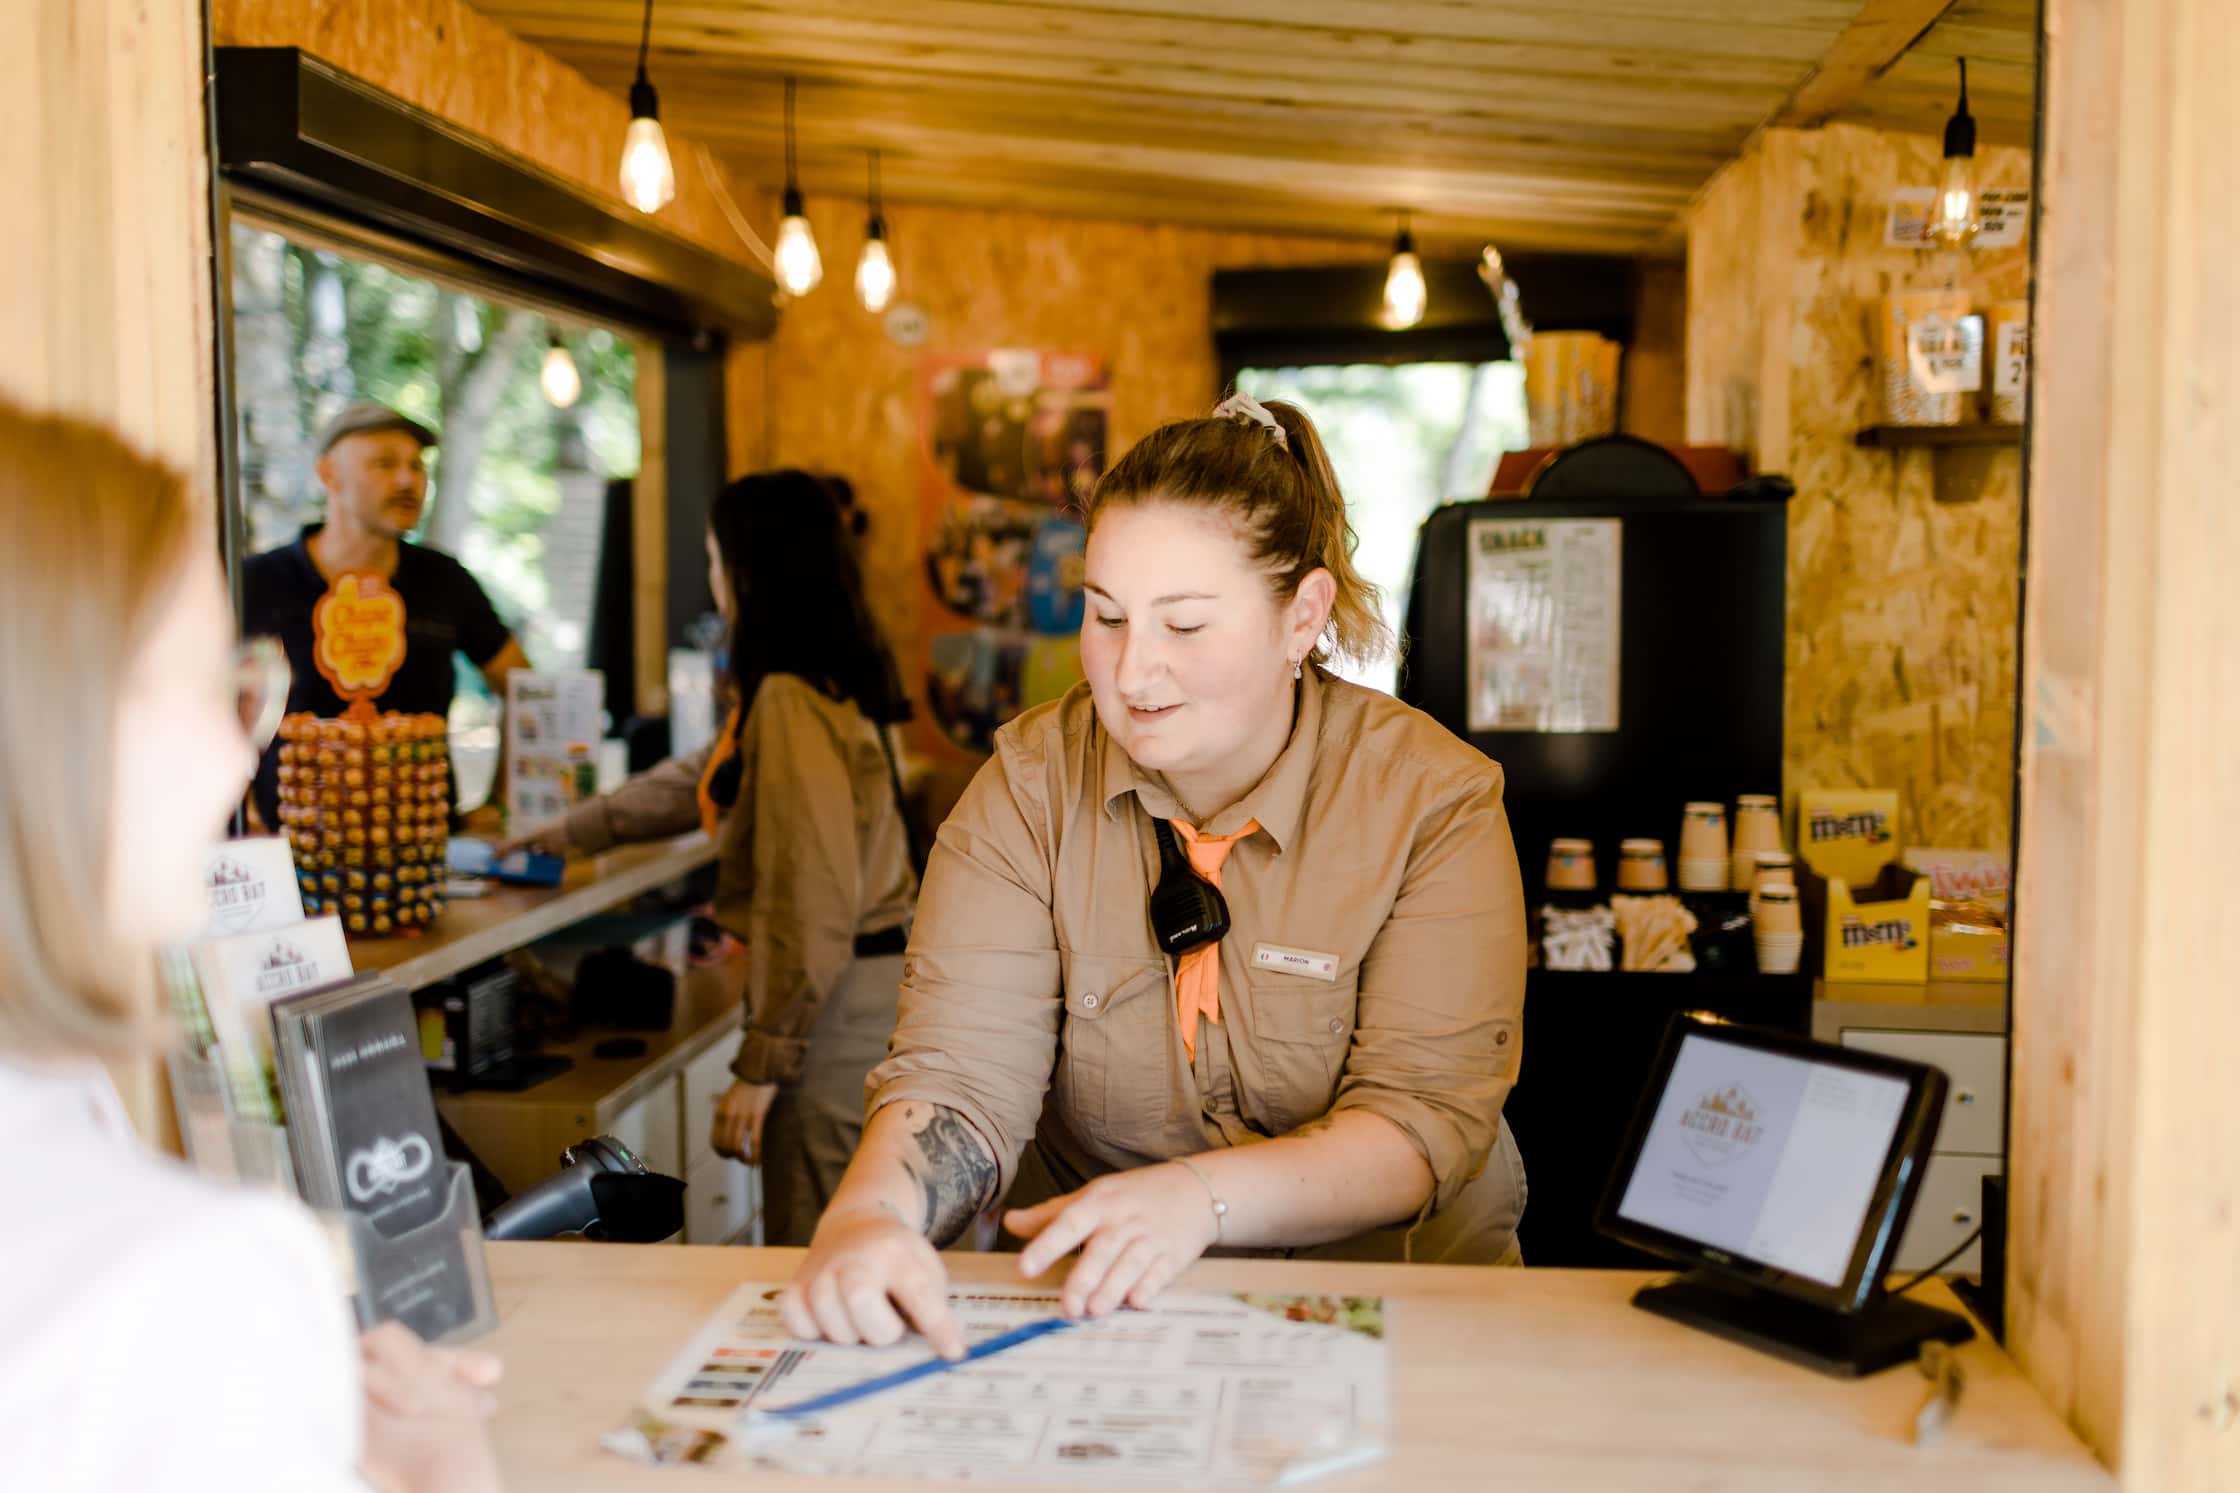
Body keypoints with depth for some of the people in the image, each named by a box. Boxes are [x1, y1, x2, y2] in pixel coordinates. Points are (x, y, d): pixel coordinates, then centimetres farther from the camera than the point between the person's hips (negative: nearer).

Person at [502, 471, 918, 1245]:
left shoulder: (789, 704, -18)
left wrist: (761, 1066, -16)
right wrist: (569, 832, 39)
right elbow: (701, 780, 29)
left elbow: (811, 910, -22)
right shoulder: (828, 684, 13)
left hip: (834, 1001, -10)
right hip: (873, 981, 10)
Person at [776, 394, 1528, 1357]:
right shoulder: (1030, 787, -5)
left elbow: (1426, 1118, -14)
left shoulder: (1436, 800, -8)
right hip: (1086, 1309, 2)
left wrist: (1200, 1197, -31)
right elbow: (961, 1076, -13)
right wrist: (869, 1214, -35)